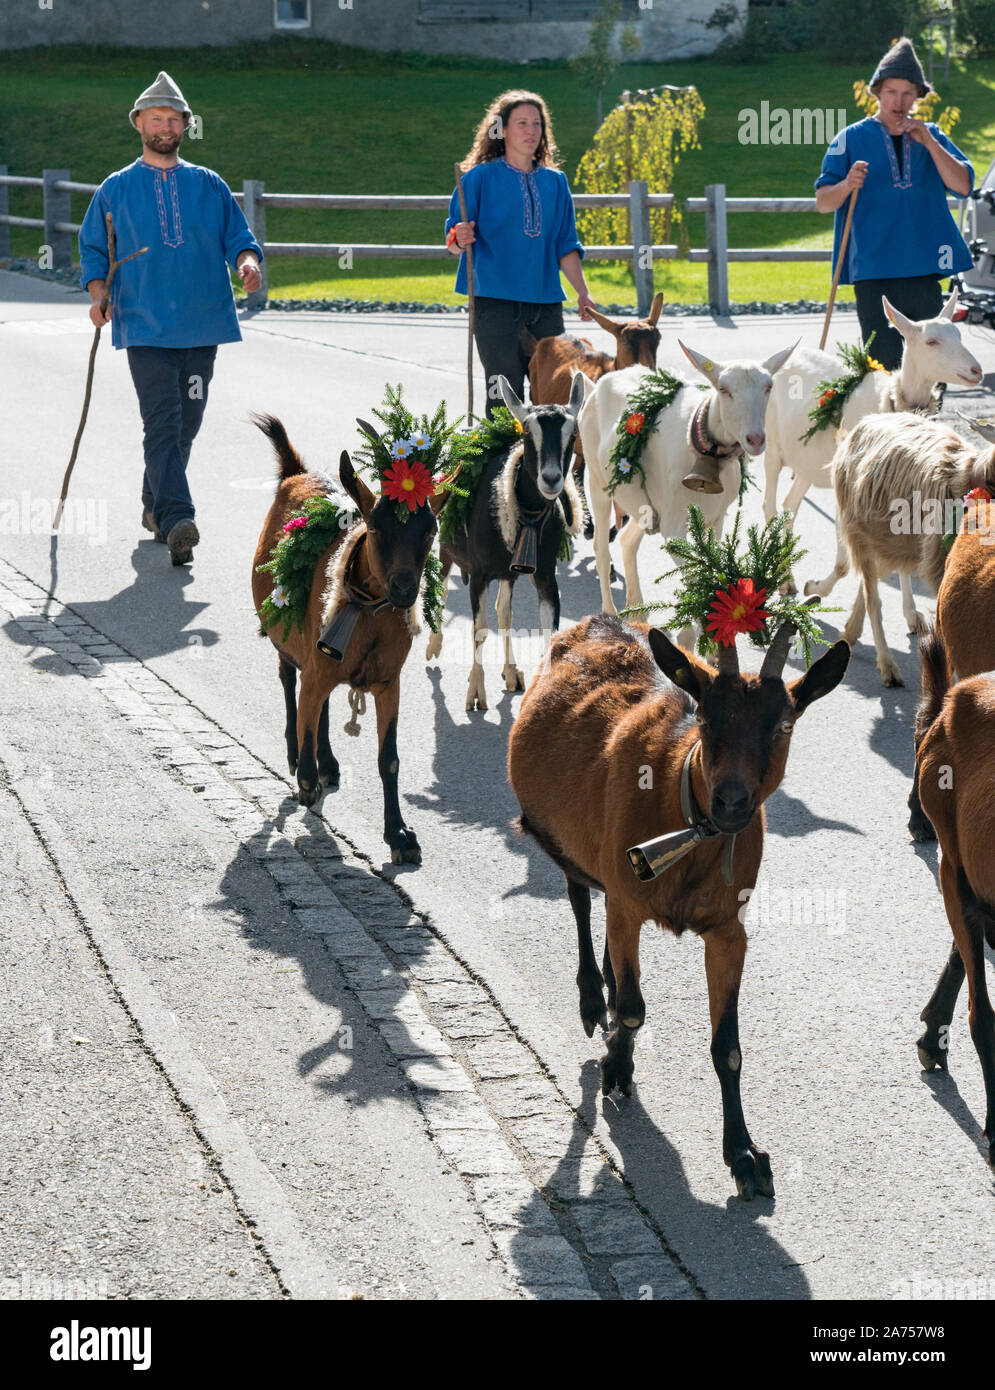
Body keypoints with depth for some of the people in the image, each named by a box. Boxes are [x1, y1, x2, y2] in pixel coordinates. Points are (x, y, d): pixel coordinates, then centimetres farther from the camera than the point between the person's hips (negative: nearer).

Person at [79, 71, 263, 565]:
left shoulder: (209, 185, 13)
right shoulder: (116, 190, 8)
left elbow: (238, 237, 11)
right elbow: (92, 249, 11)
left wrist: (247, 261, -12)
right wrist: (99, 293, -8)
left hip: (202, 327, 3)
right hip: (146, 327, -3)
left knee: (186, 426, 9)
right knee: (163, 426, -15)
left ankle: (155, 507, 28)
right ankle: (176, 523, -25)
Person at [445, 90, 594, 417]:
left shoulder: (555, 181, 14)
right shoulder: (481, 177, 1)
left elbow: (566, 245, 17)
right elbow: (453, 239, -3)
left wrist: (582, 292, 7)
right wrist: (460, 239, -26)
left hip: (546, 303, 5)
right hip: (496, 301, -4)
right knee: (505, 396, -8)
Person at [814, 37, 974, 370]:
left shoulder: (931, 136, 13)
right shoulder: (852, 139, 4)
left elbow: (962, 186, 1)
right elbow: (823, 201, 0)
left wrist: (929, 142, -9)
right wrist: (847, 185, -22)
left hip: (924, 271, 3)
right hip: (874, 273, -3)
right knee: (883, 367, -6)